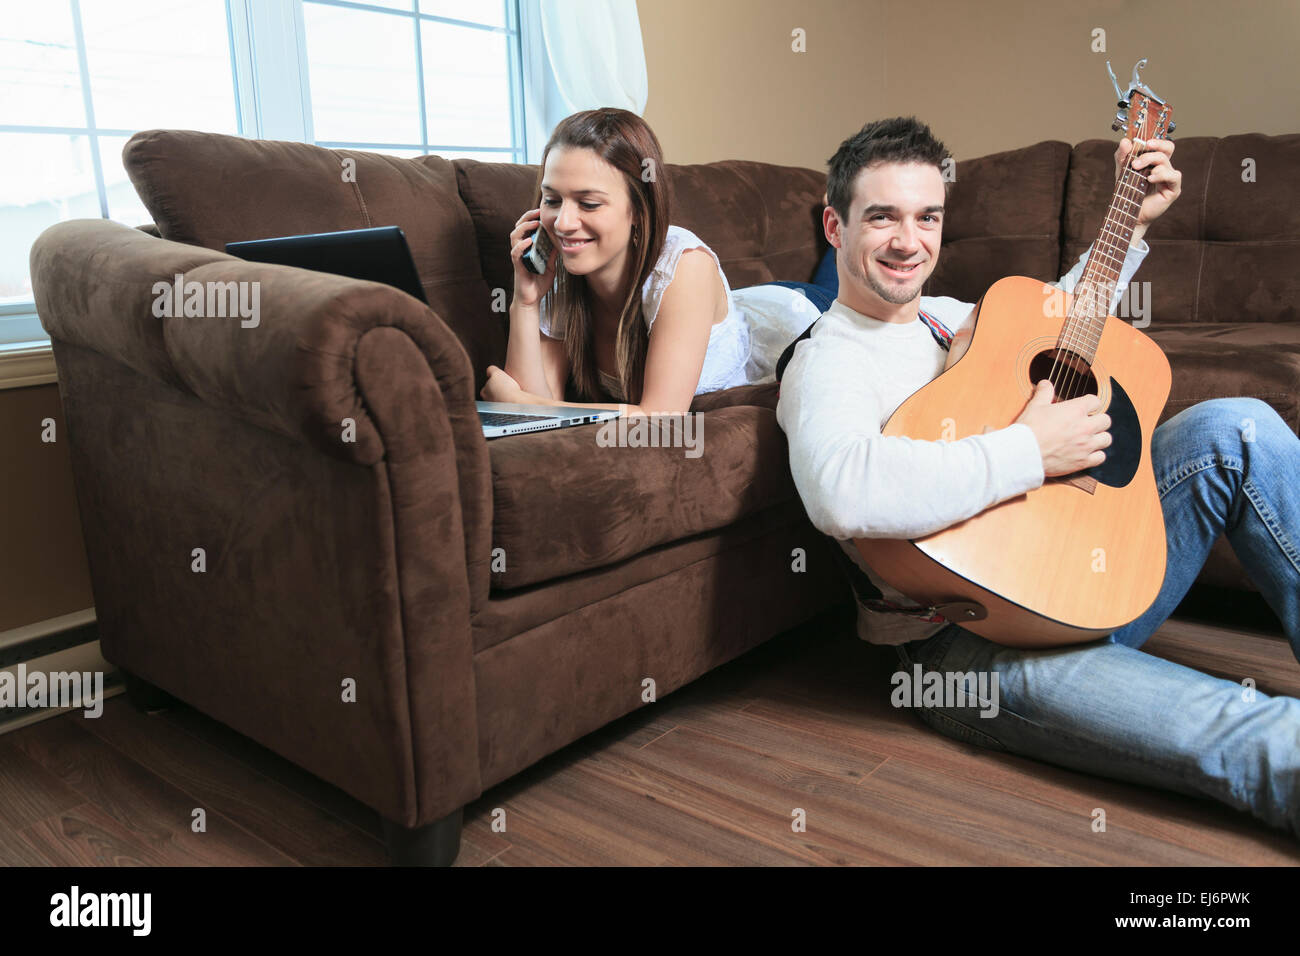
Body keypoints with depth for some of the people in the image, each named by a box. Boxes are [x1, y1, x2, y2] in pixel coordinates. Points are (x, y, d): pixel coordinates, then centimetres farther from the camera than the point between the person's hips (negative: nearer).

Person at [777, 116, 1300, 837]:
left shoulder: (945, 316, 17)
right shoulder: (829, 360, -11)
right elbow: (841, 492, -36)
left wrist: (1132, 222, 29)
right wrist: (1030, 452, -27)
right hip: (969, 636, -8)